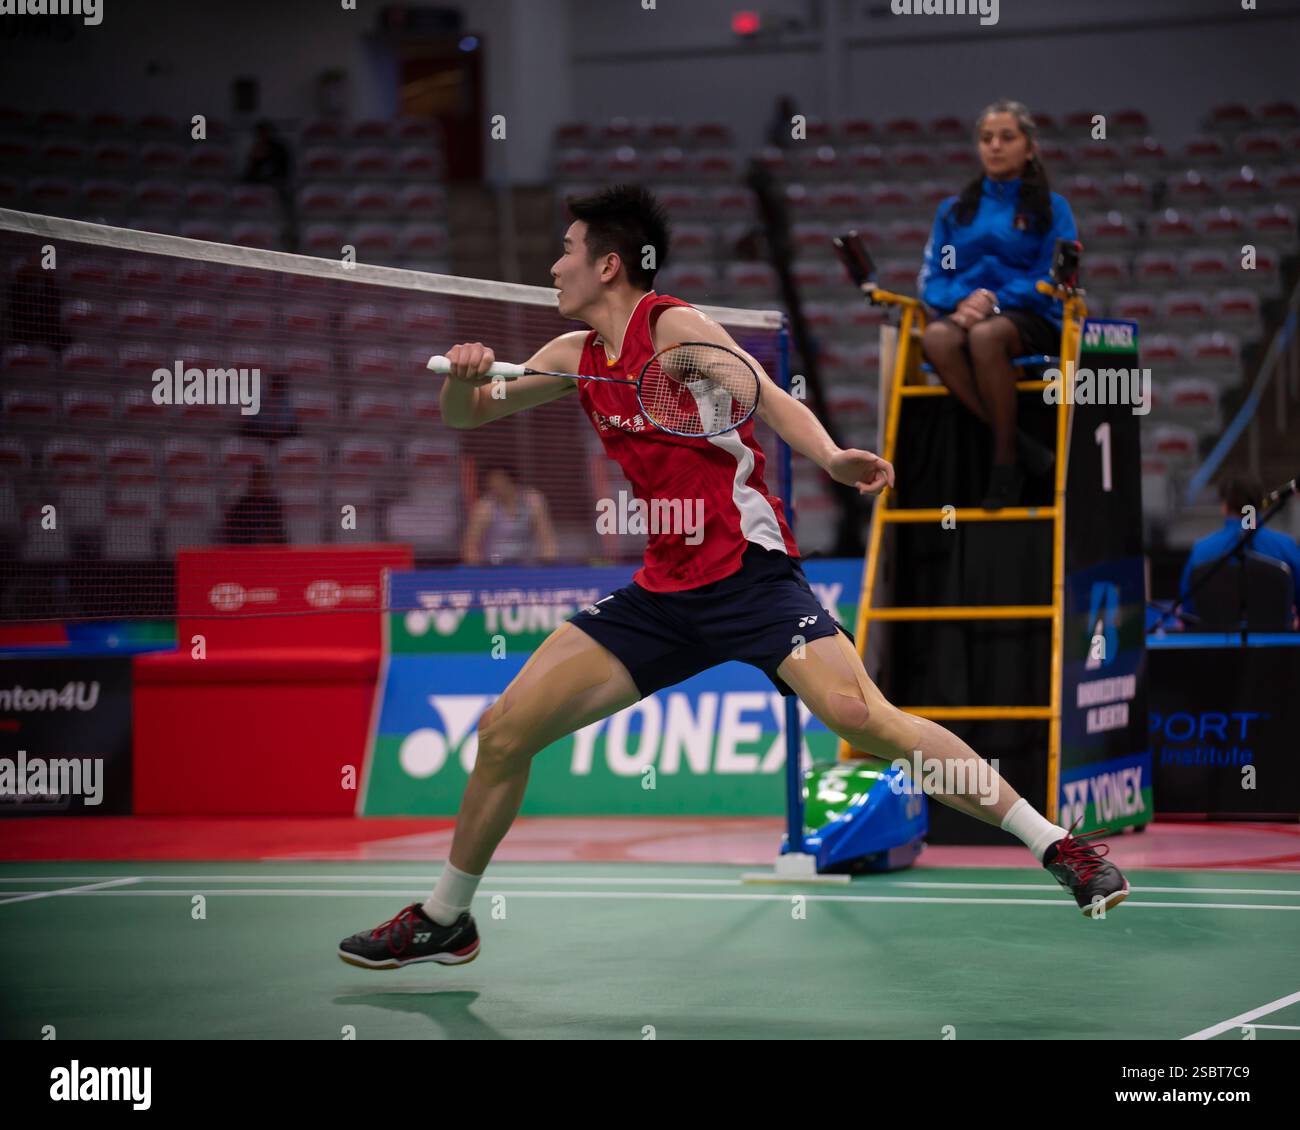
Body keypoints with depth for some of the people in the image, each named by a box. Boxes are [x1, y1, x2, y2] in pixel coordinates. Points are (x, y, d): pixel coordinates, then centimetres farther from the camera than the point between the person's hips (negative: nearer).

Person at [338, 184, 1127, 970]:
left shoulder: (674, 327, -8)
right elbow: (465, 416, 22)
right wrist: (465, 374, -3)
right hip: (665, 590, 7)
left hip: (750, 573, -7)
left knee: (863, 716, -26)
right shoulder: (576, 357, 13)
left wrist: (830, 457, -40)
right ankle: (445, 920, 19)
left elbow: (773, 401, -19)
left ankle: (1056, 846, -19)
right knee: (504, 730, 2)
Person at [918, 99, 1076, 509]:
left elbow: (1052, 279, -1)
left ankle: (1005, 459, -28)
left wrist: (995, 301, -16)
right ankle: (1018, 443, -32)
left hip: (1030, 319, -3)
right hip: (964, 314, 3)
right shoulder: (954, 210, 21)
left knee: (985, 335, -40)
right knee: (936, 338, -35)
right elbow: (931, 278, 13)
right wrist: (960, 301, -10)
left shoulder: (1051, 208, 11)